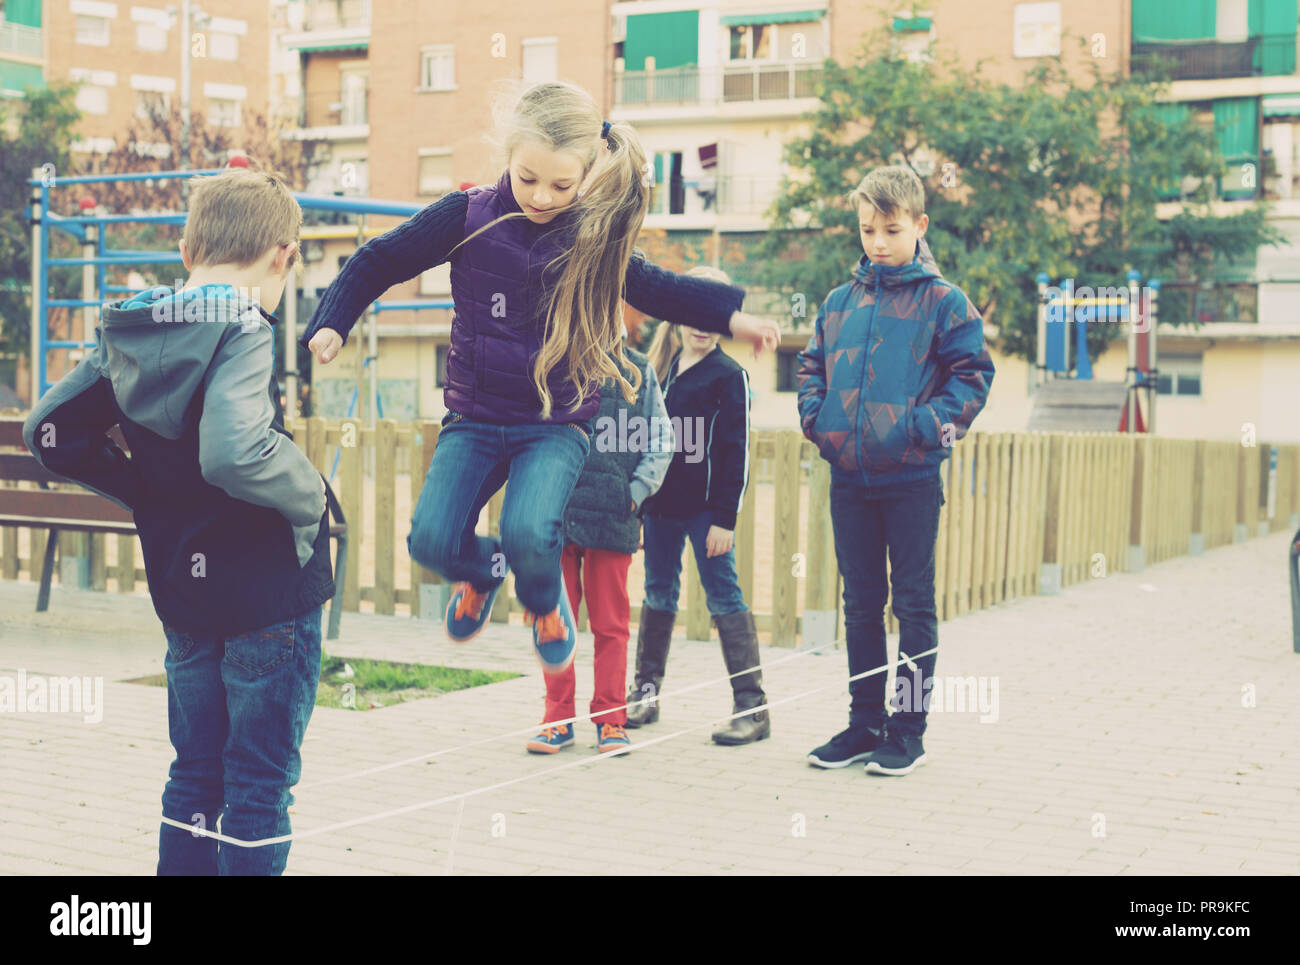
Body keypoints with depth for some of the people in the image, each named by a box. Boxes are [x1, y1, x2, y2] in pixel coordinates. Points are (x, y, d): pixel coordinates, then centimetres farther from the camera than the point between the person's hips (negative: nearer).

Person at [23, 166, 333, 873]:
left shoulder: (130, 332, 3)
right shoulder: (242, 330, -19)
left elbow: (48, 431, 9)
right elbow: (232, 454, -33)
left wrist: (147, 492, 11)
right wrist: (308, 492, -17)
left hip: (181, 591, 7)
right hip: (268, 590, -7)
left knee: (194, 777, 18)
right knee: (260, 788, 4)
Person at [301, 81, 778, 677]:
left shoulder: (597, 235, -3)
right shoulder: (468, 217, -6)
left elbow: (654, 288, 15)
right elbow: (379, 261, 5)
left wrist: (728, 314, 7)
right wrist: (332, 322, -5)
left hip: (557, 427, -1)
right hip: (474, 420, 1)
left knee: (528, 533, -28)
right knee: (432, 540, -17)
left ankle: (545, 603, 12)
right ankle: (483, 572, 24)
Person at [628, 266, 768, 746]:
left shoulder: (728, 376, -5)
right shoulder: (660, 369, 12)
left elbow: (735, 453, -9)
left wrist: (726, 518, -13)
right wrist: (638, 493, 14)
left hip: (705, 508, -6)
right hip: (659, 505, 6)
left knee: (724, 597, -6)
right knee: (658, 595, 13)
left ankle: (752, 705, -3)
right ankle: (645, 691, 25)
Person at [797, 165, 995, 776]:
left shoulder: (942, 301, -3)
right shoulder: (838, 303, 11)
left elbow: (972, 373, -4)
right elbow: (812, 368, 18)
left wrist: (931, 424, -15)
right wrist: (815, 416, 2)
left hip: (912, 477, -4)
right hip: (848, 478, 5)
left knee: (914, 604, 2)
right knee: (861, 603, 11)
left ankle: (908, 729, 10)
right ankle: (864, 722, 21)